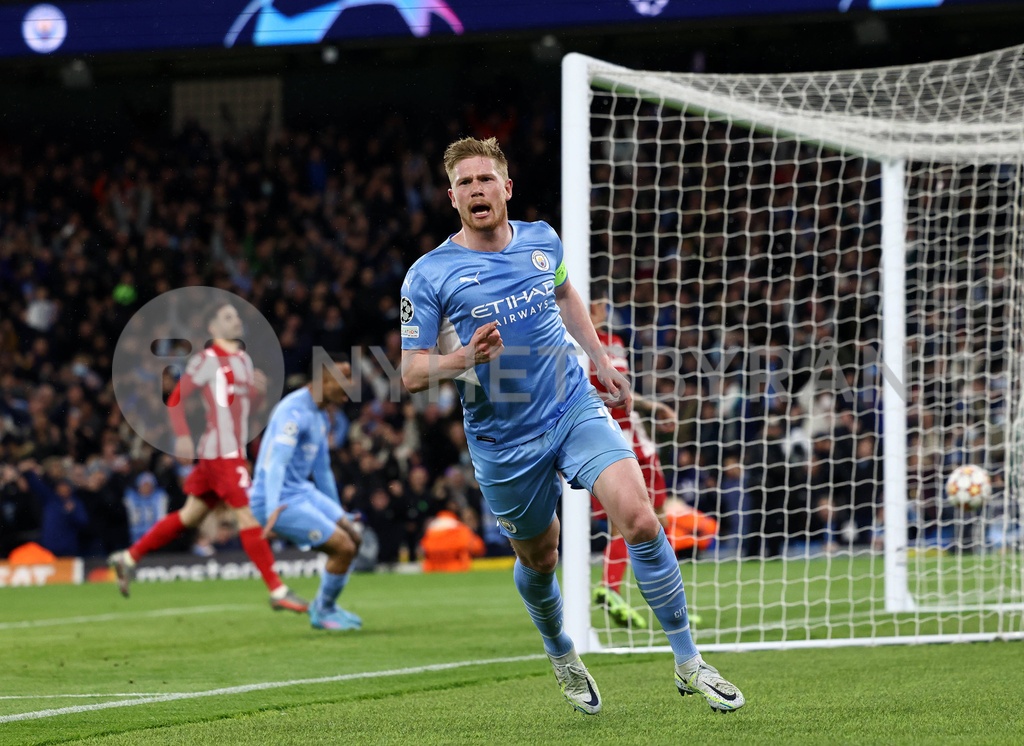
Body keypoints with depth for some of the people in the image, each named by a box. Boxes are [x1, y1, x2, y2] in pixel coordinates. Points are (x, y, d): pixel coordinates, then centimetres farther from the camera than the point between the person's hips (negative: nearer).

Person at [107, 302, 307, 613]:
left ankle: (128, 558, 25)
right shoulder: (207, 359, -8)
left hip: (234, 452, 9)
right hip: (222, 452, -9)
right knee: (249, 515, -11)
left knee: (189, 516, 15)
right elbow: (176, 399, -8)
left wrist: (258, 390, 0)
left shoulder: (243, 359, 15)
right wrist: (182, 436, -19)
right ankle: (278, 592, -10)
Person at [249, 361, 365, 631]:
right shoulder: (294, 413, -20)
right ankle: (323, 612, 9)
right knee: (343, 547, -12)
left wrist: (338, 513, 34)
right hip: (280, 501, -10)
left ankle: (324, 606, 23)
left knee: (353, 537, 7)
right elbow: (276, 461, -32)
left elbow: (322, 469, 26)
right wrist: (273, 510, -44)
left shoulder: (319, 416, 13)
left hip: (302, 491, 10)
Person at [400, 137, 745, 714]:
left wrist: (602, 360, 23)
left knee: (640, 519, -18)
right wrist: (467, 357, -27)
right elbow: (413, 373, -8)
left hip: (576, 408, 2)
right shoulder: (429, 275, -9)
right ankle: (563, 658, 44)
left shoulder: (542, 240, 3)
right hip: (505, 443, -1)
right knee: (539, 559, 12)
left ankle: (689, 662, -8)